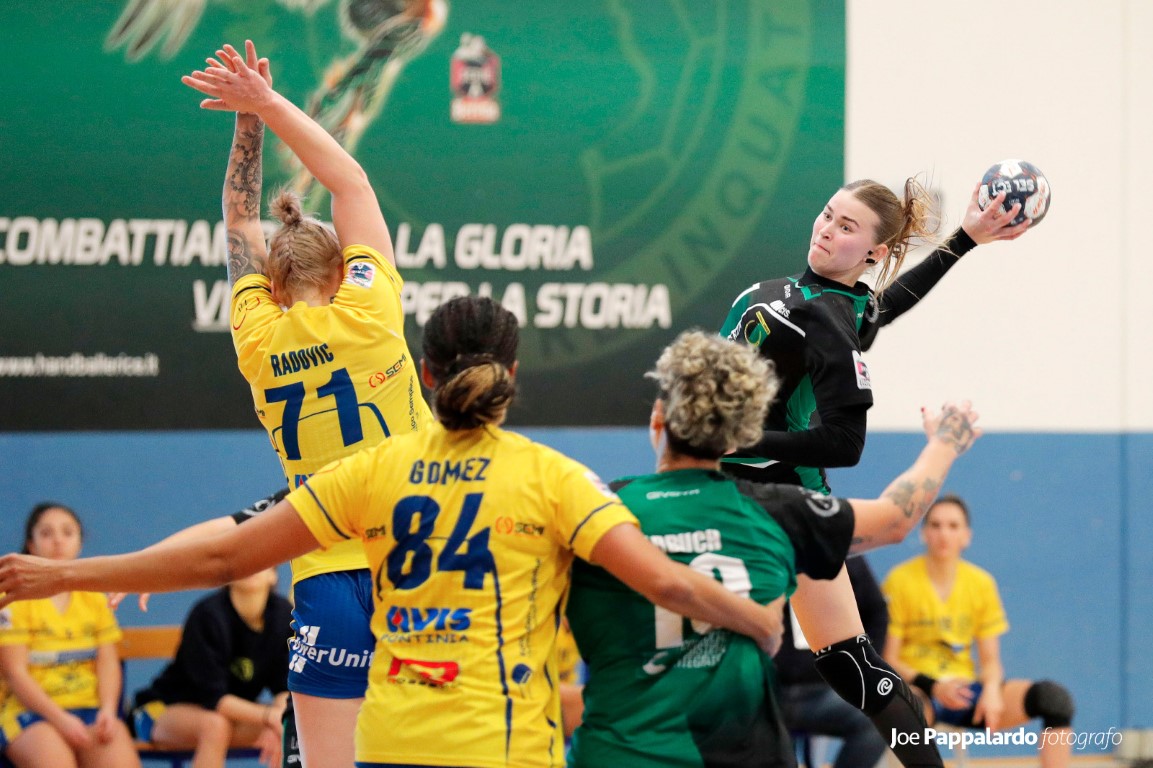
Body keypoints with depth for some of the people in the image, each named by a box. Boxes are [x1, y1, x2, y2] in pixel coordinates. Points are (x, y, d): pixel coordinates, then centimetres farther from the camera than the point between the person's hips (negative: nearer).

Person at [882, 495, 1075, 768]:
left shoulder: (982, 582, 7)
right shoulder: (900, 581, -4)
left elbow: (990, 660, 8)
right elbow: (888, 660, -4)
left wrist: (992, 690, -15)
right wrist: (934, 686, -21)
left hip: (965, 687, 4)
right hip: (918, 687, -4)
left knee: (1054, 696, -21)